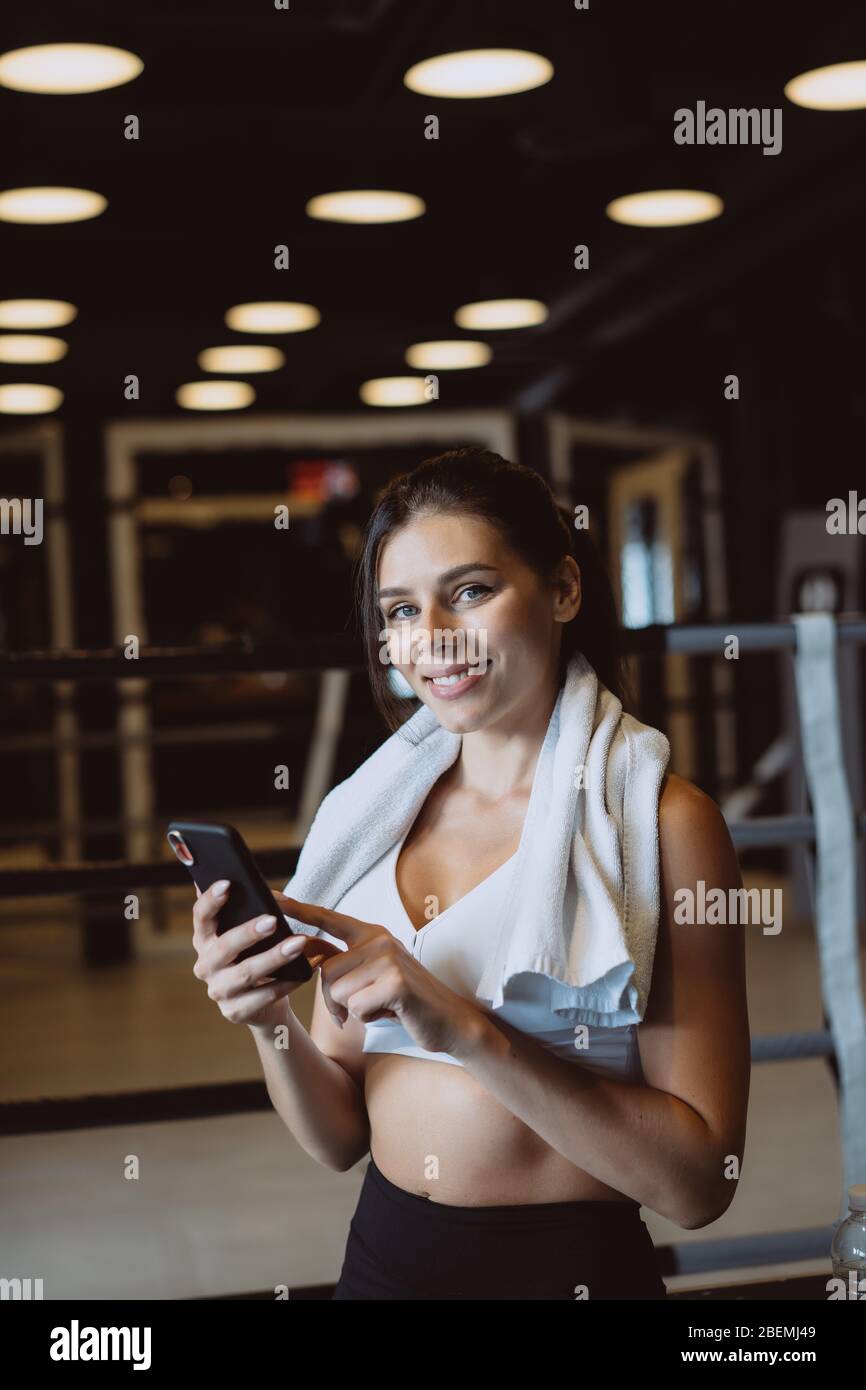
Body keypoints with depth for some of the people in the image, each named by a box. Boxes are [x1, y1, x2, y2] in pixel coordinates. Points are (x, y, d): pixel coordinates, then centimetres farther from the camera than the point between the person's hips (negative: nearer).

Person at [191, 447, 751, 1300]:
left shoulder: (659, 818, -13)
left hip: (572, 1262, -4)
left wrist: (467, 1030, -26)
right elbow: (339, 1138, 3)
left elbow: (698, 1181, -18)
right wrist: (269, 1022, -16)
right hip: (383, 1253, 4)